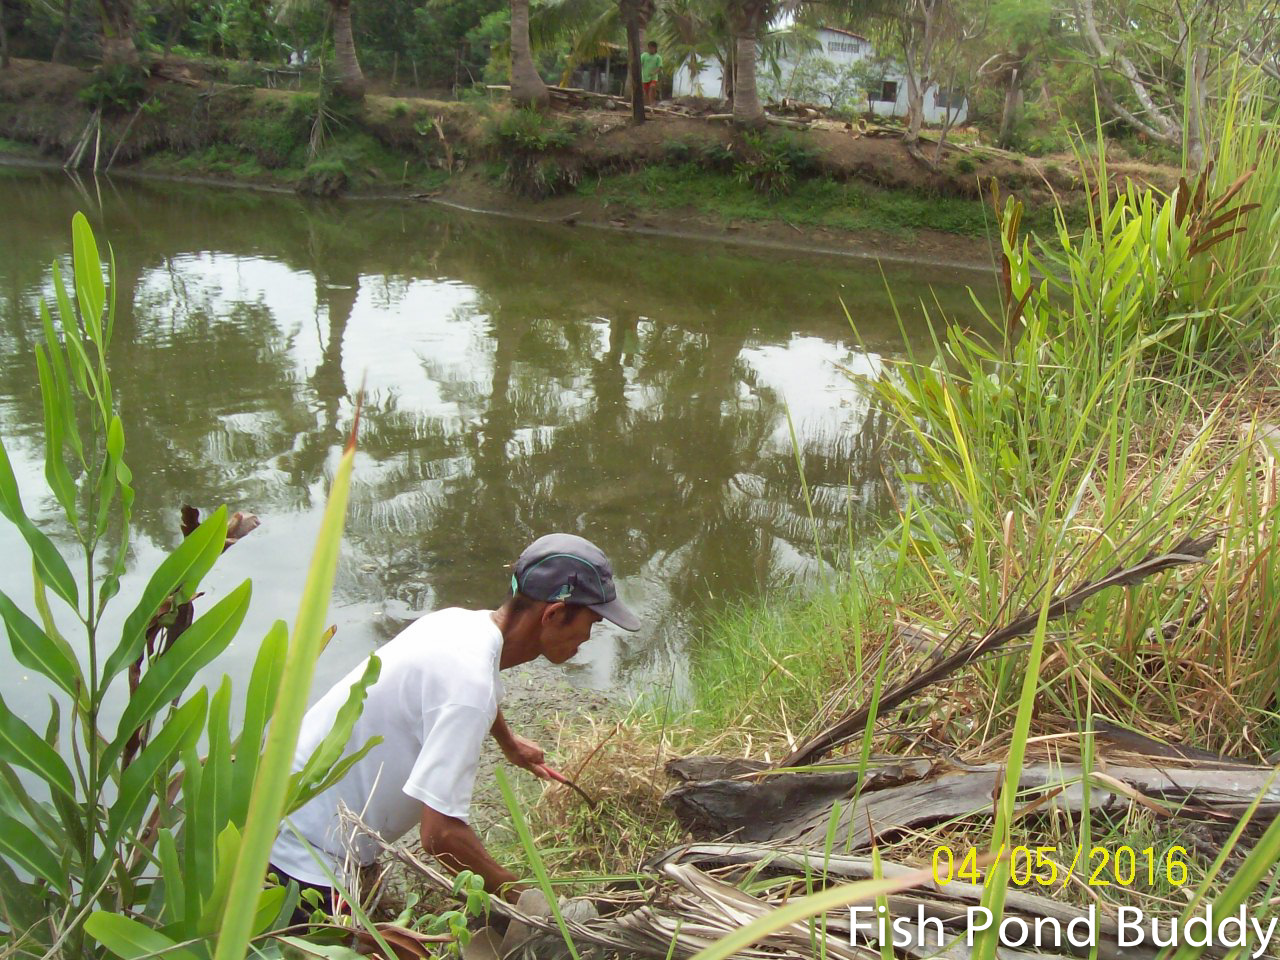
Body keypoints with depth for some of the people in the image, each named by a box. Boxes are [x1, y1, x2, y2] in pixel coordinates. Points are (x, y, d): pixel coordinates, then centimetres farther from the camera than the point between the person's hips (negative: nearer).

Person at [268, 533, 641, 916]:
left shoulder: (462, 621, -1)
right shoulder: (469, 685, -30)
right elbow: (441, 833, -32)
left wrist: (509, 741, 42)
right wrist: (517, 897, -18)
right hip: (302, 857, -9)